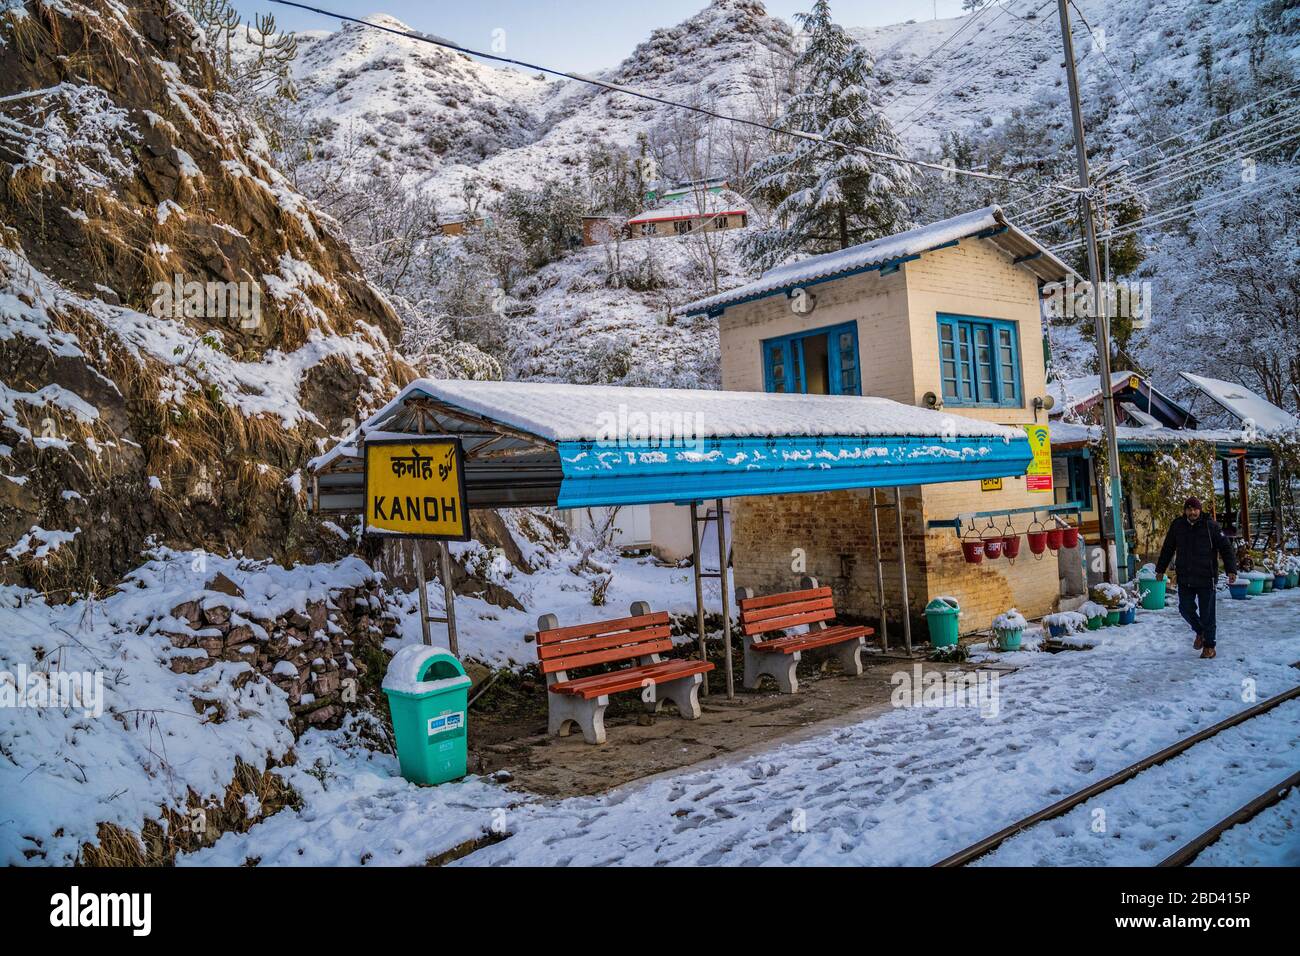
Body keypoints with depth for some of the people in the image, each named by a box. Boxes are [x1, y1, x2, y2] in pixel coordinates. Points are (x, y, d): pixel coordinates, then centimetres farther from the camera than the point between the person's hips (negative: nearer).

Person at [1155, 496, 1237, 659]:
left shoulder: (1211, 527, -8)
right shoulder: (1177, 526, 3)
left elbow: (1226, 548, -6)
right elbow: (1167, 549, 14)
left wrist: (1231, 569, -16)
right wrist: (1160, 569, 18)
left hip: (1206, 579, -3)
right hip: (1184, 579, 3)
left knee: (1207, 613, 3)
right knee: (1185, 609, 5)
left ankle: (1209, 645, 18)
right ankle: (1200, 631, 34)